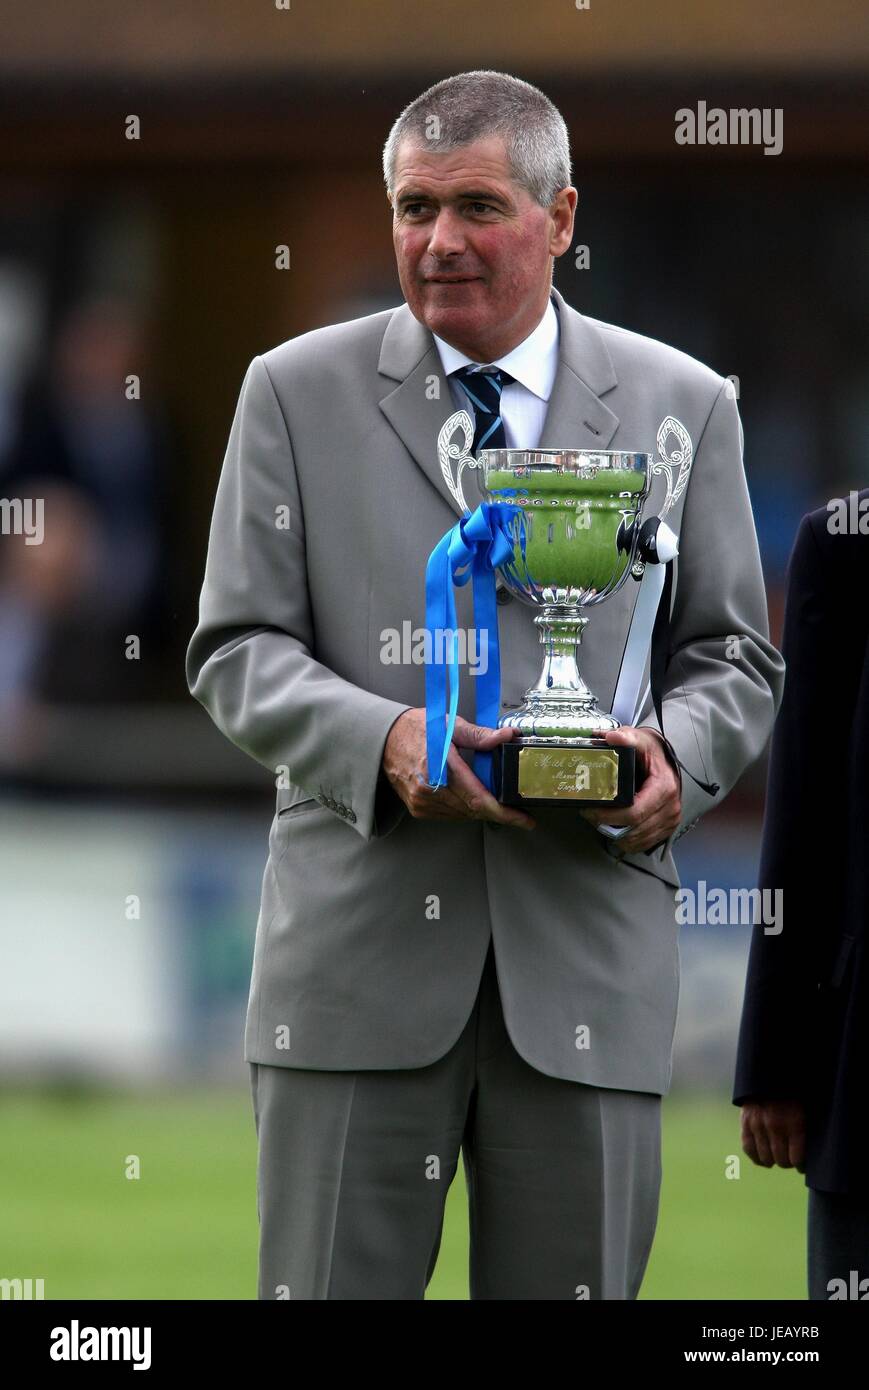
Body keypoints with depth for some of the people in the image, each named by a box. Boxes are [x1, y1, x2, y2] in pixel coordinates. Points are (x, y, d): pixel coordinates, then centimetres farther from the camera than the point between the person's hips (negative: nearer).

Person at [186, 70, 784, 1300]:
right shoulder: (298, 393, 8)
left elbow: (734, 656, 13)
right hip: (359, 952, -1)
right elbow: (235, 650, 4)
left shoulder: (679, 405, 11)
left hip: (588, 949, 1)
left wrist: (673, 750, -10)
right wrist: (378, 738, -16)